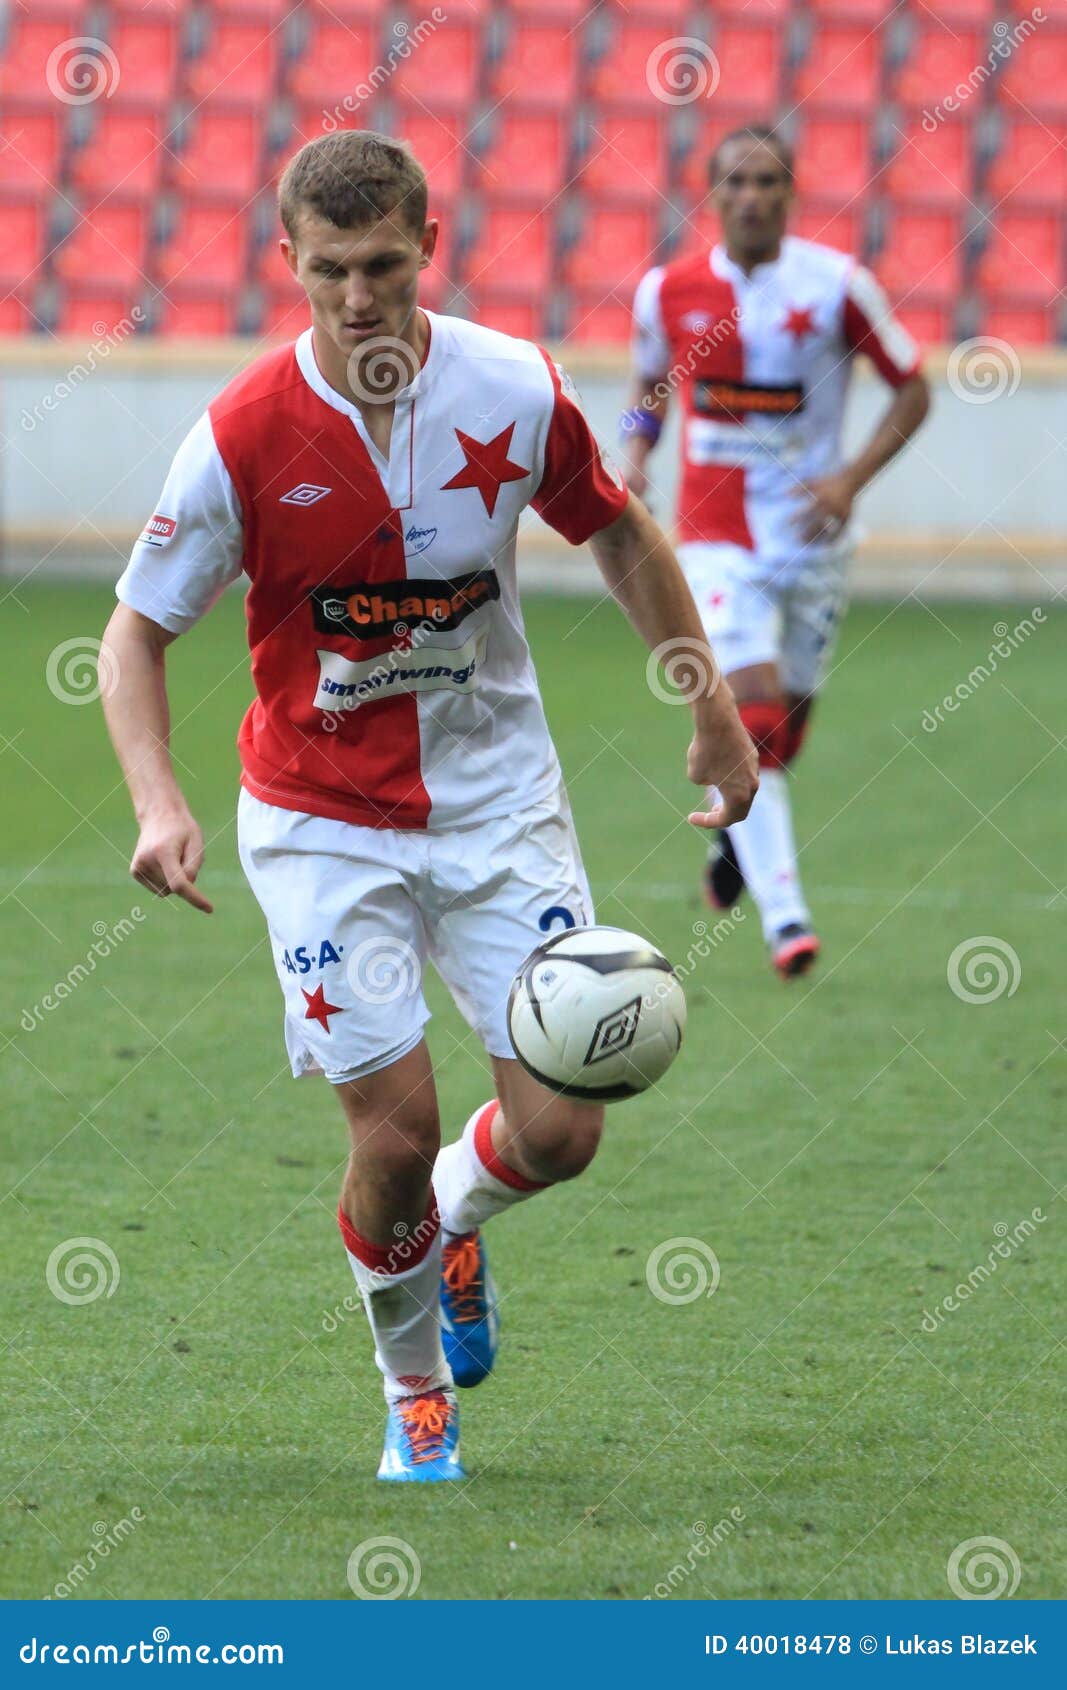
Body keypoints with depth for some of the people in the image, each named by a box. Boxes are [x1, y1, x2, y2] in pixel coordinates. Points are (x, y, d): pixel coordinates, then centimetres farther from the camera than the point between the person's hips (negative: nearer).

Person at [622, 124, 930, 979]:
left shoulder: (836, 284, -8)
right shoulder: (670, 291, -1)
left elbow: (914, 389, 0)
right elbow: (652, 380, 19)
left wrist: (853, 477, -13)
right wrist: (636, 450, -2)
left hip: (812, 534, 1)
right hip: (718, 536, -1)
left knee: (785, 725, 10)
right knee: (753, 711, -16)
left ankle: (738, 830, 44)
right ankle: (783, 914, -18)